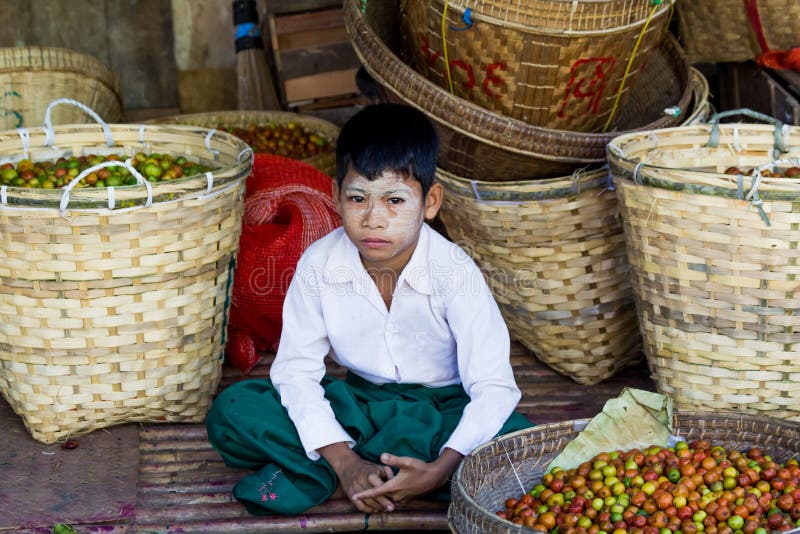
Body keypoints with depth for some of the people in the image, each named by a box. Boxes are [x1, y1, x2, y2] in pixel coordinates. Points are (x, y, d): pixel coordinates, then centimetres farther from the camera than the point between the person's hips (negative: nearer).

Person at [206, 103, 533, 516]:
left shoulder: (455, 272, -22)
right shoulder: (319, 264, -15)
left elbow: (493, 388, -23)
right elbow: (296, 369, -12)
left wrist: (440, 471, -36)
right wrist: (344, 461, -25)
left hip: (442, 408, -1)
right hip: (359, 402, 1)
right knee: (231, 412, -15)